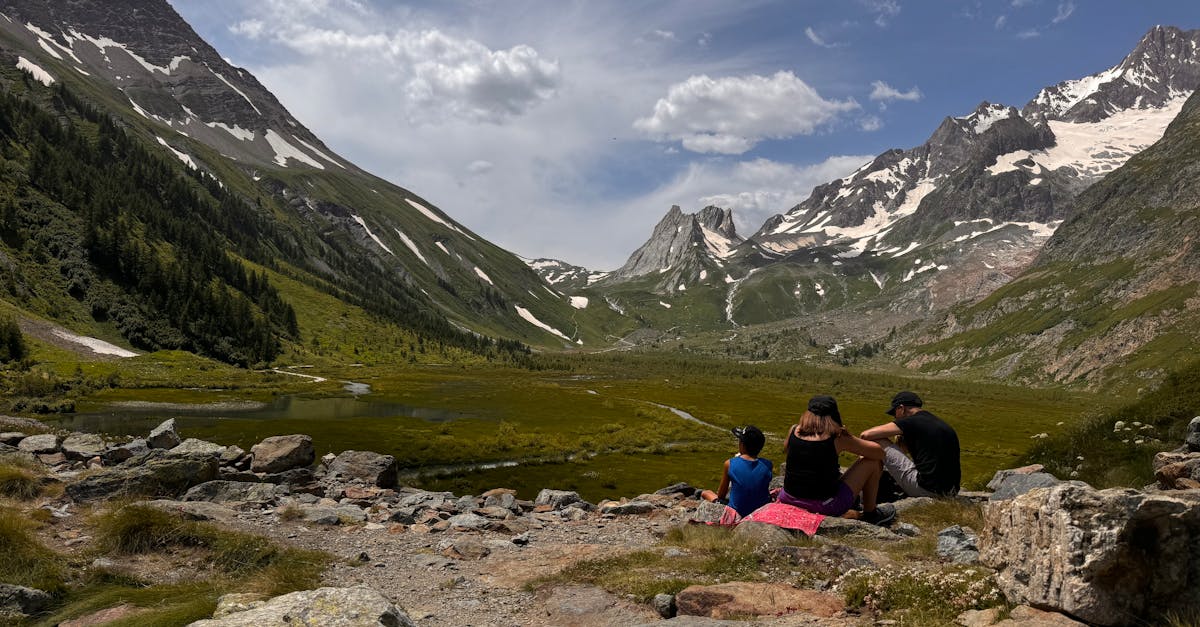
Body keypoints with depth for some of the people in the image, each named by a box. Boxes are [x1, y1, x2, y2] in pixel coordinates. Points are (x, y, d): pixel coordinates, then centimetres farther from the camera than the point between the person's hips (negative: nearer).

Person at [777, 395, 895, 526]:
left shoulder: (794, 431, -2)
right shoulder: (838, 438, -13)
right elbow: (879, 452, -3)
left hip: (790, 500, 5)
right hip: (827, 506, -5)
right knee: (873, 462, 8)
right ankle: (870, 514, 22)